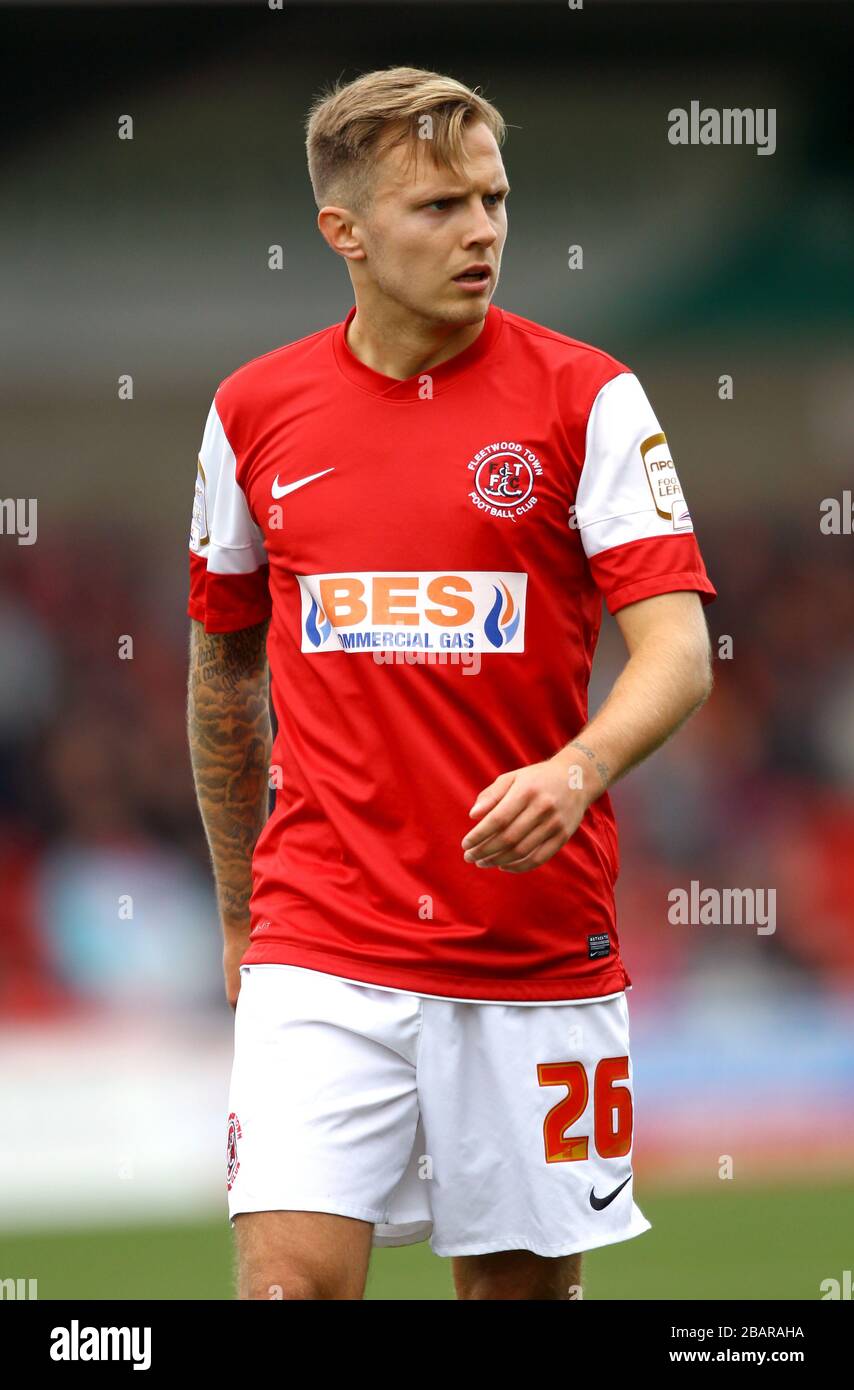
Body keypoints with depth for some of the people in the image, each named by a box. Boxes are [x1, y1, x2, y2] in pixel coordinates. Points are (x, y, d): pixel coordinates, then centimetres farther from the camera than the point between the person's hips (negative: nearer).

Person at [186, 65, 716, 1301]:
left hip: (538, 952, -1)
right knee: (293, 1279, -13)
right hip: (323, 953, 1)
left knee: (522, 1281, 7)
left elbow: (678, 651, -10)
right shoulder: (254, 412, 5)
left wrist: (578, 770, -31)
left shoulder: (584, 396, -3)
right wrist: (238, 911, 22)